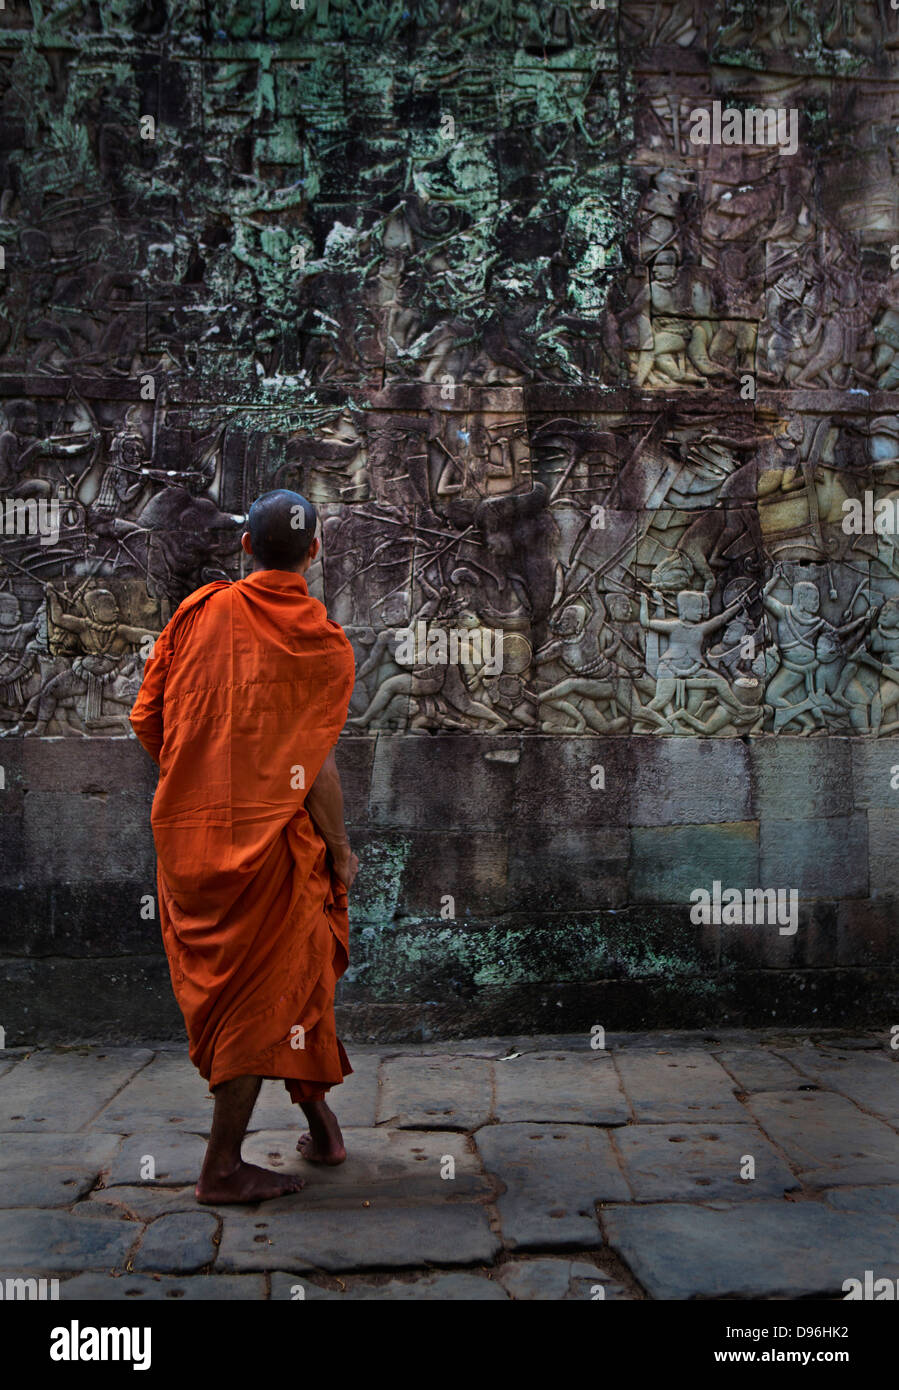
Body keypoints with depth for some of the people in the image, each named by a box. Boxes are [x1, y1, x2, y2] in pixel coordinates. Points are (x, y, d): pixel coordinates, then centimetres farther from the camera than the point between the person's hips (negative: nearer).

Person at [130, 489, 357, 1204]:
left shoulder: (201, 610, 3)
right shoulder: (326, 644, -7)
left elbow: (146, 721, 3)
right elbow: (315, 767, -11)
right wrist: (341, 849, 0)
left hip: (189, 830, 4)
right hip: (273, 834, -4)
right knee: (267, 988, 6)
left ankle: (319, 1115, 33)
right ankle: (223, 1165, 12)